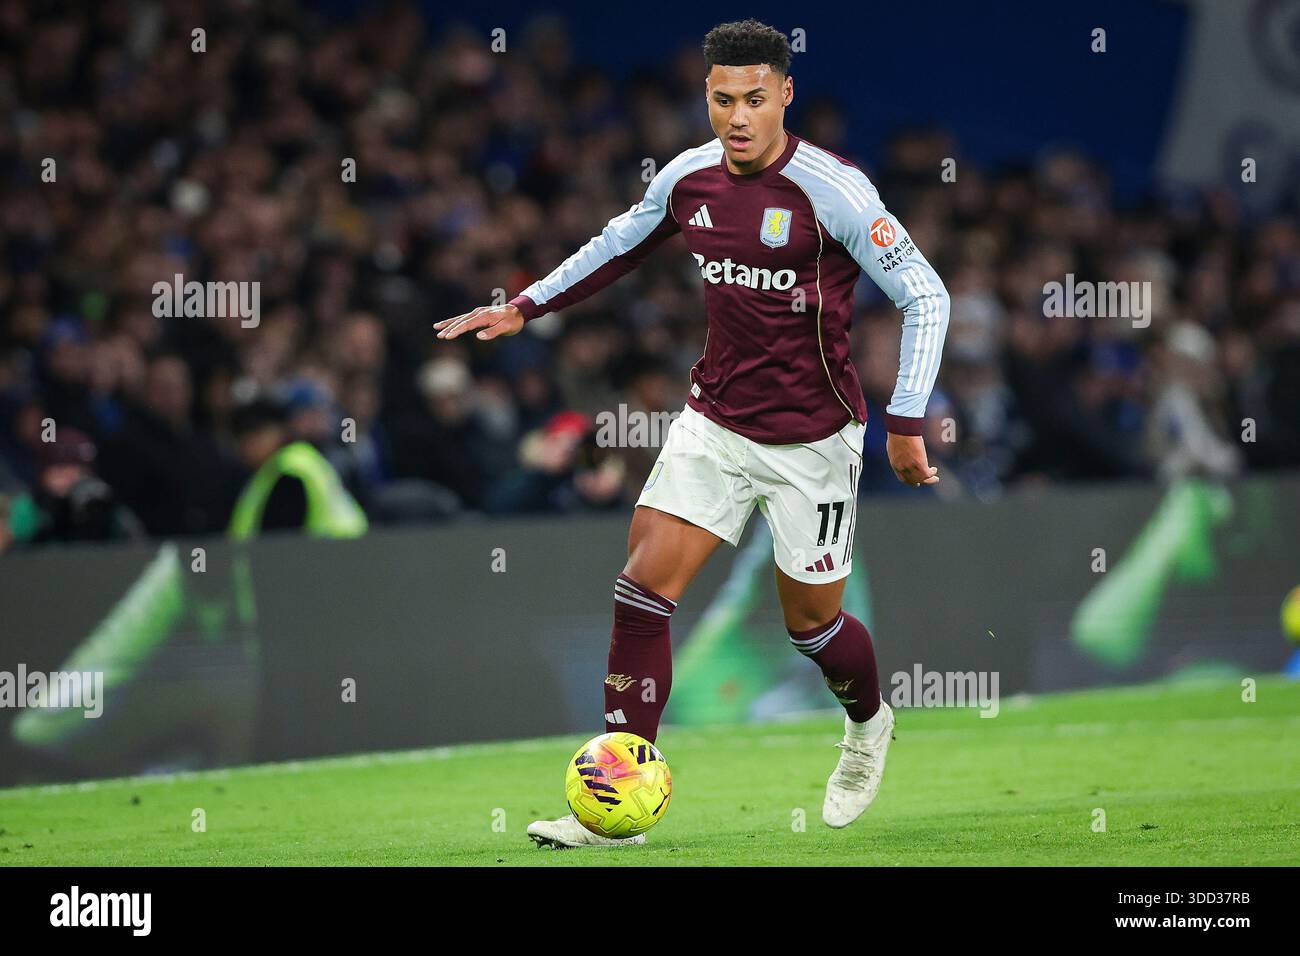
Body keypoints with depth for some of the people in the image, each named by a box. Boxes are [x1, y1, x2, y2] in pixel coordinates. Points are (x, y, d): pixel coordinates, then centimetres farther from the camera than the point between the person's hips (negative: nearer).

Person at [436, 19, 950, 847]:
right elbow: (618, 246, 20)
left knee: (811, 621, 8)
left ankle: (868, 725, 44)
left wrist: (907, 423, -21)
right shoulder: (689, 178, -2)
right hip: (716, 421, 4)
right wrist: (526, 307, 18)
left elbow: (926, 296, -17)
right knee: (643, 588, -10)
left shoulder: (833, 191, -20)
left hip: (813, 438, -4)